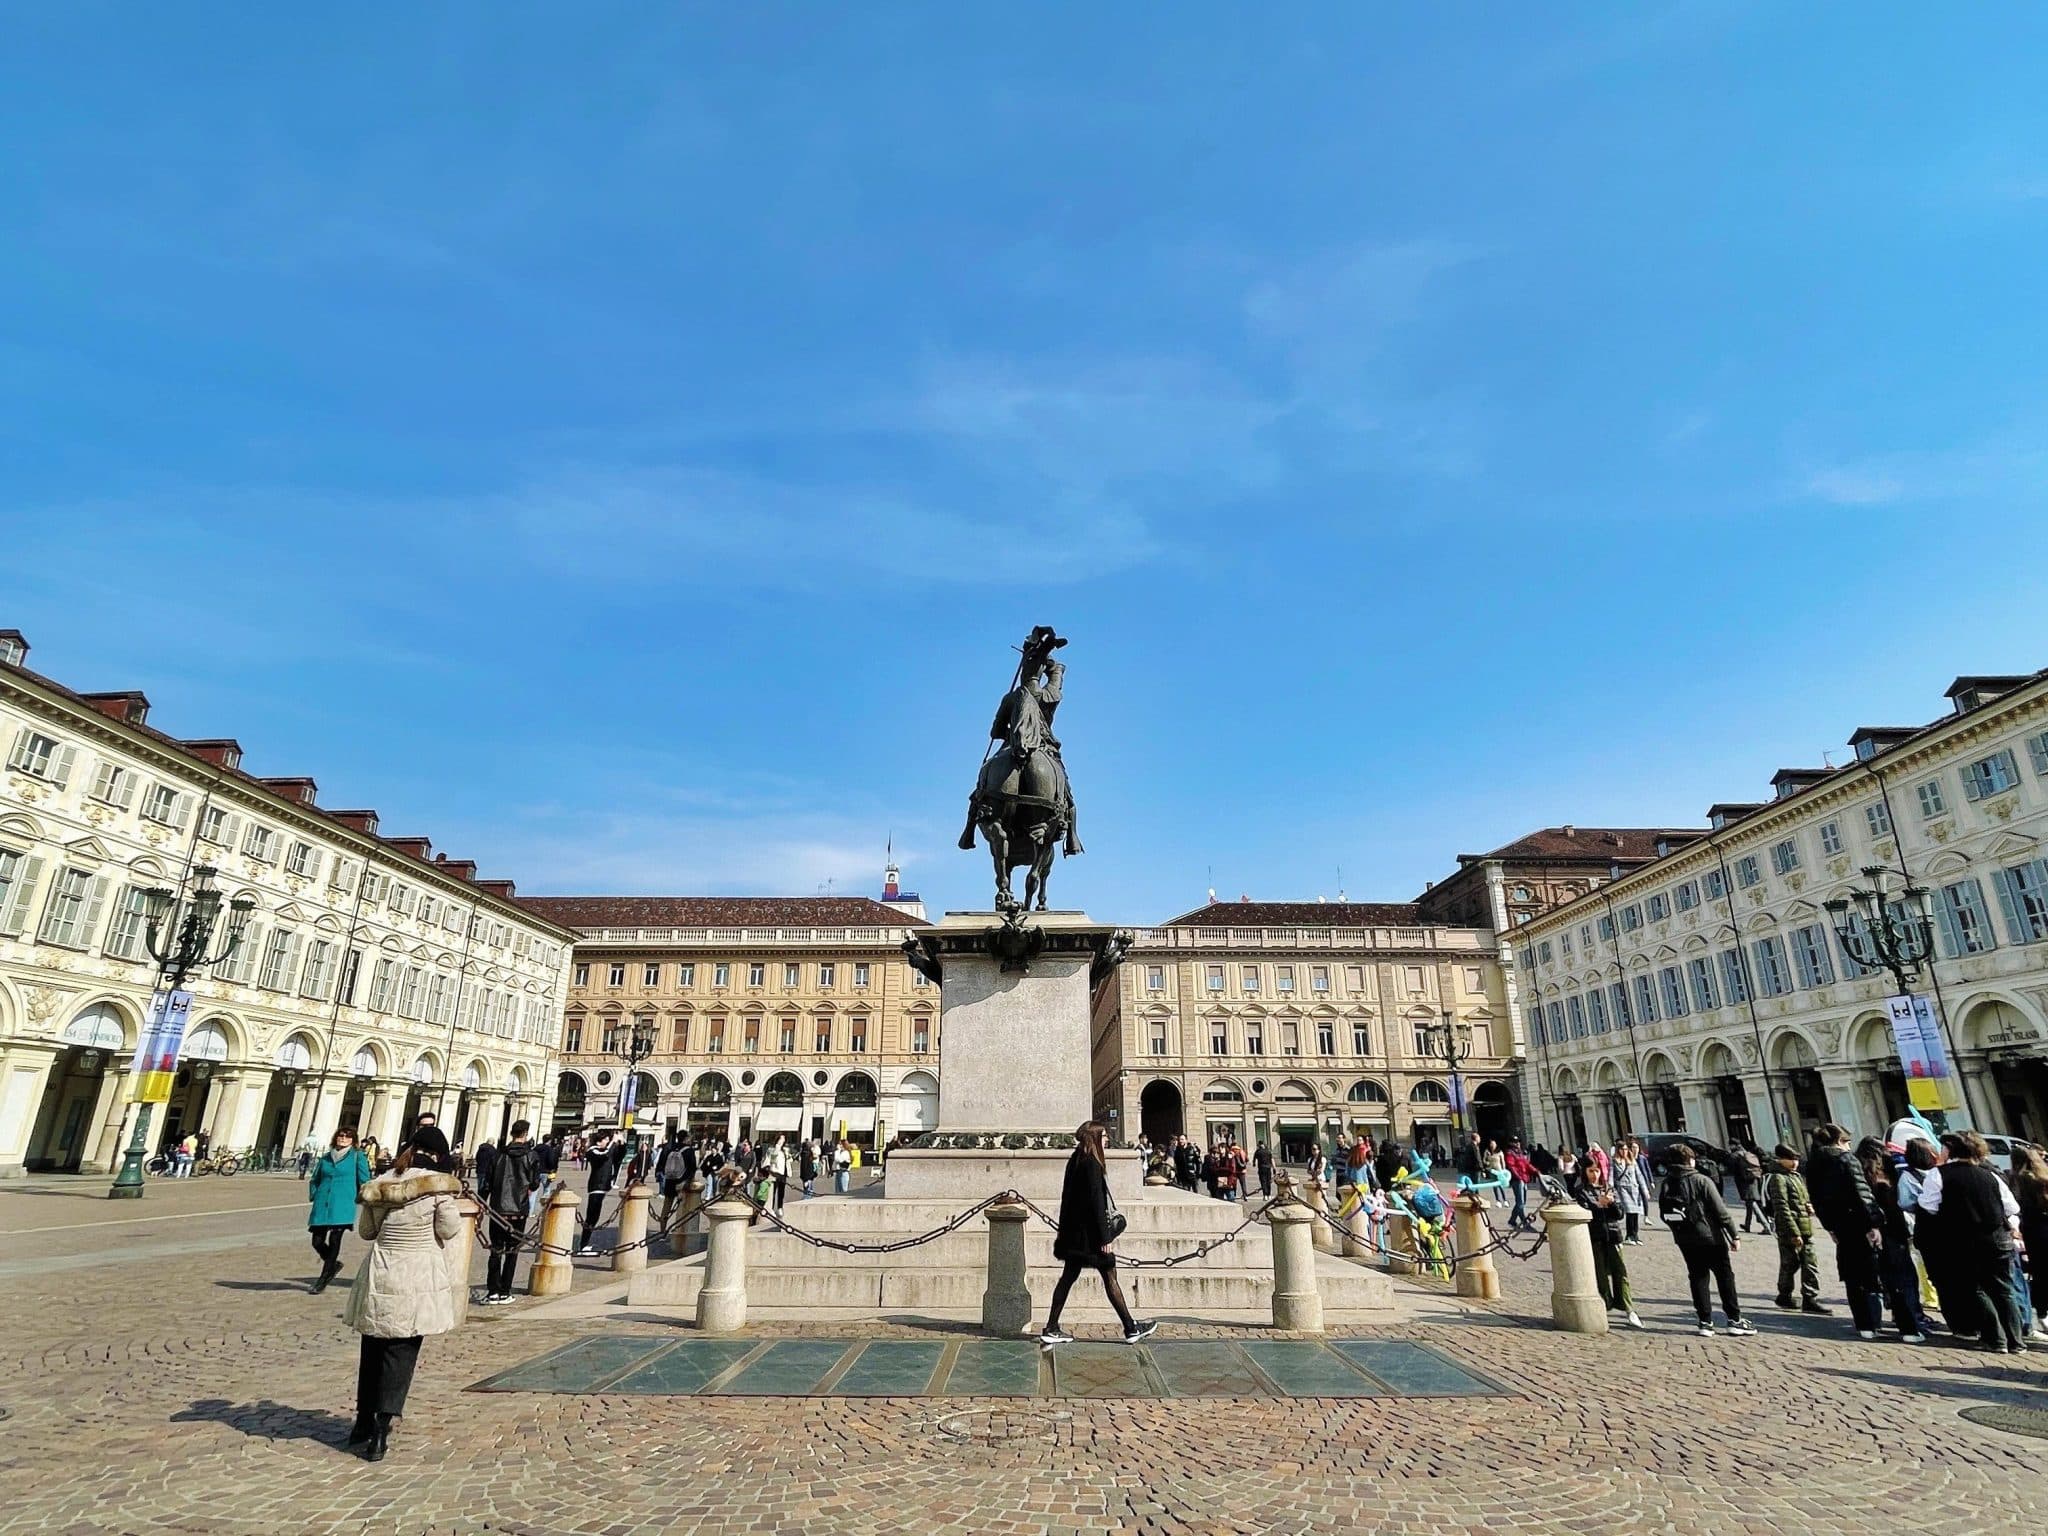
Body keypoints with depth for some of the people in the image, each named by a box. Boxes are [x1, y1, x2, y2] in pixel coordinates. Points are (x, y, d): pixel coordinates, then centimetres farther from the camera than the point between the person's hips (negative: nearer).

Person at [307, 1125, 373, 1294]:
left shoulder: (357, 1156, 1)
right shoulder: (326, 1158, 12)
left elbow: (364, 1181, 0)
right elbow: (314, 1179, 25)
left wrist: (359, 1198, -6)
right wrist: (314, 1196, 12)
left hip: (342, 1205, -4)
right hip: (322, 1205, 4)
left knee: (334, 1240, -5)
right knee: (317, 1241, 2)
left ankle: (323, 1279, 10)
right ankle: (333, 1264, 30)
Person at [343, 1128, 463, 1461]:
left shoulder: (379, 1185, 0)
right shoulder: (438, 1185, -14)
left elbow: (365, 1230, 10)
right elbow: (449, 1231, -9)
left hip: (379, 1278, 5)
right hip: (419, 1279, -4)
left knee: (373, 1351, 20)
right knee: (401, 1354, 5)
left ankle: (364, 1422, 33)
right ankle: (380, 1431, 2)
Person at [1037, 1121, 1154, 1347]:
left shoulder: (1075, 1161, 10)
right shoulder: (1092, 1164, -17)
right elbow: (1097, 1202, -20)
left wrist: (1064, 1230, 20)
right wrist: (1105, 1237, -17)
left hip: (1074, 1233, 9)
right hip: (1090, 1233, -9)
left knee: (1068, 1276, 11)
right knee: (1109, 1276, 1)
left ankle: (1051, 1330, 13)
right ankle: (1131, 1329, 11)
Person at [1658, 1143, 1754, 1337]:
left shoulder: (1667, 1184, 2)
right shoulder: (1701, 1181, -12)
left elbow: (1664, 1214, 4)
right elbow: (1721, 1211, -13)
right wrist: (1734, 1235, -6)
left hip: (1684, 1240, 4)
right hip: (1710, 1237, -4)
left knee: (1698, 1278, 10)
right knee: (1725, 1277, 10)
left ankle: (1705, 1322, 8)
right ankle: (1734, 1320, 14)